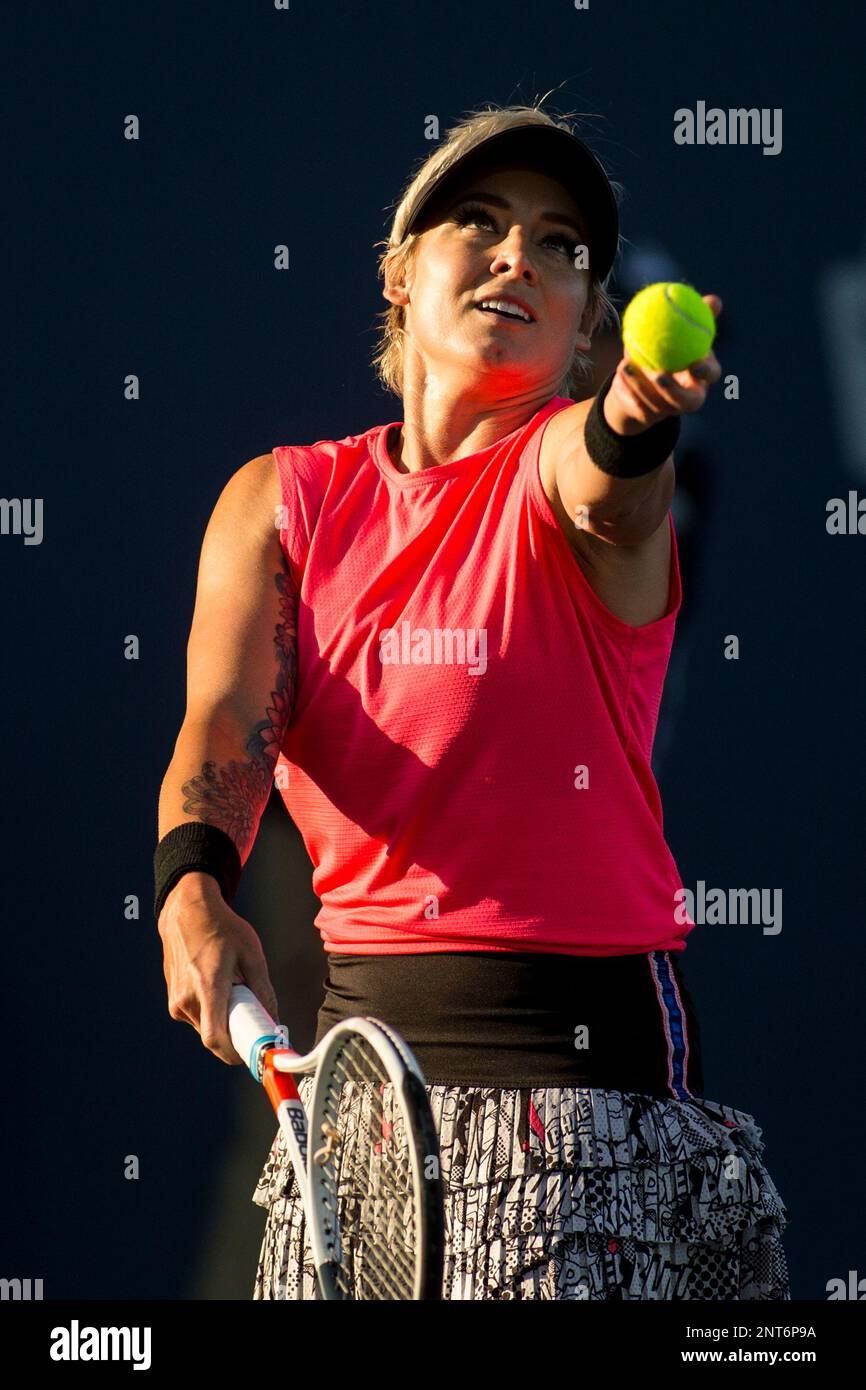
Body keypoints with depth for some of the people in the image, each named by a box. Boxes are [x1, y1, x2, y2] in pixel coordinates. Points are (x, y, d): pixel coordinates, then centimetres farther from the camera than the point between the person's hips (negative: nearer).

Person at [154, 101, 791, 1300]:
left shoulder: (570, 458, -1)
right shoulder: (283, 500, 9)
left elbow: (607, 494, -27)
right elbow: (227, 720, -6)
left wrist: (635, 419, -51)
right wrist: (195, 891, -27)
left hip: (594, 1053, -3)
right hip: (366, 1040, 4)